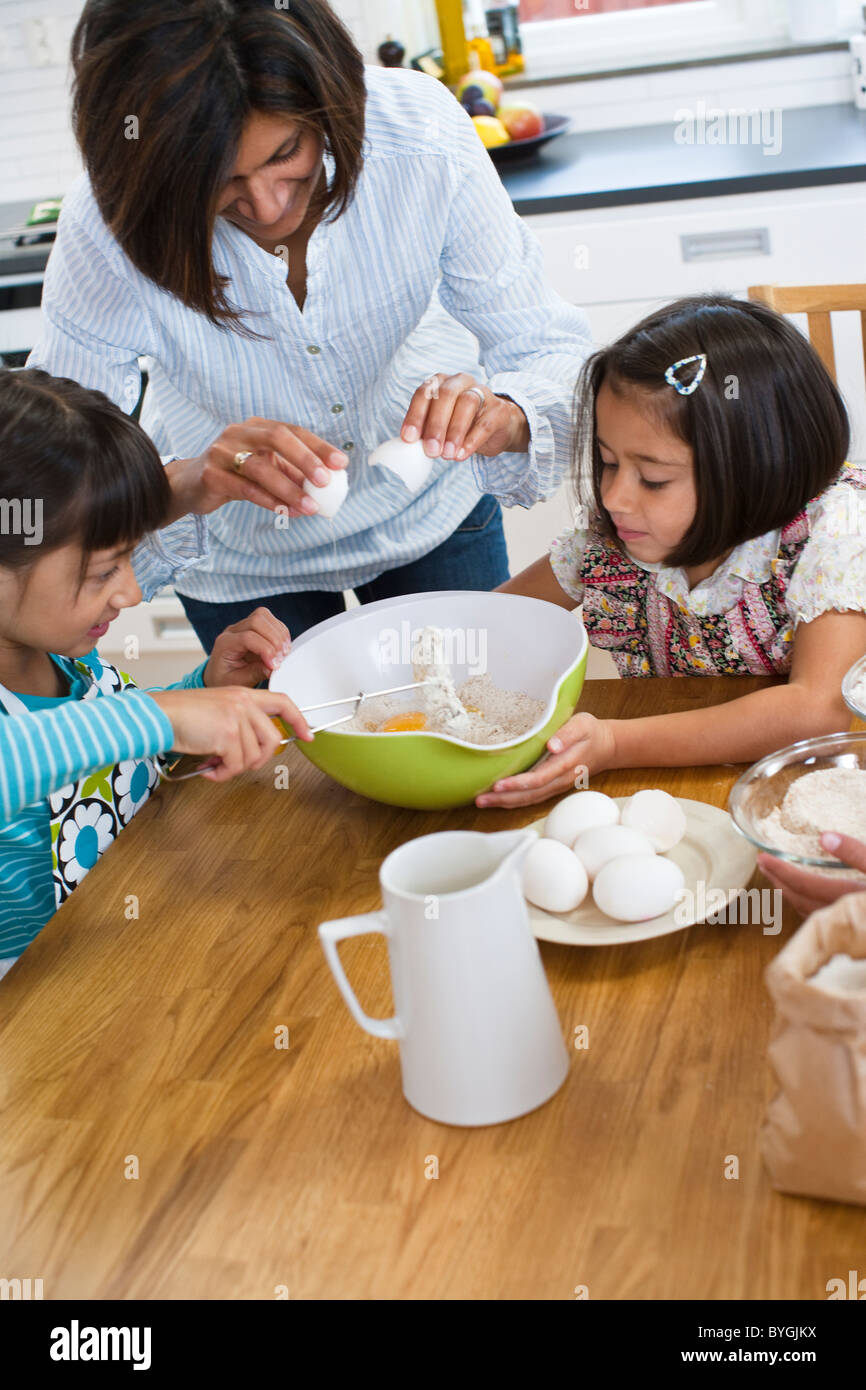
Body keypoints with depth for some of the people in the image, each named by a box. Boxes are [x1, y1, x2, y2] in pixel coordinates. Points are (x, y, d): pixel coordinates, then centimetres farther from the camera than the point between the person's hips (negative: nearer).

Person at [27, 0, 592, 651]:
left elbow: (548, 348, -23)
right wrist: (186, 485, -51)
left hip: (431, 507, 2)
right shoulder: (109, 229, -32)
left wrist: (504, 417, -46)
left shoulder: (419, 133, -30)